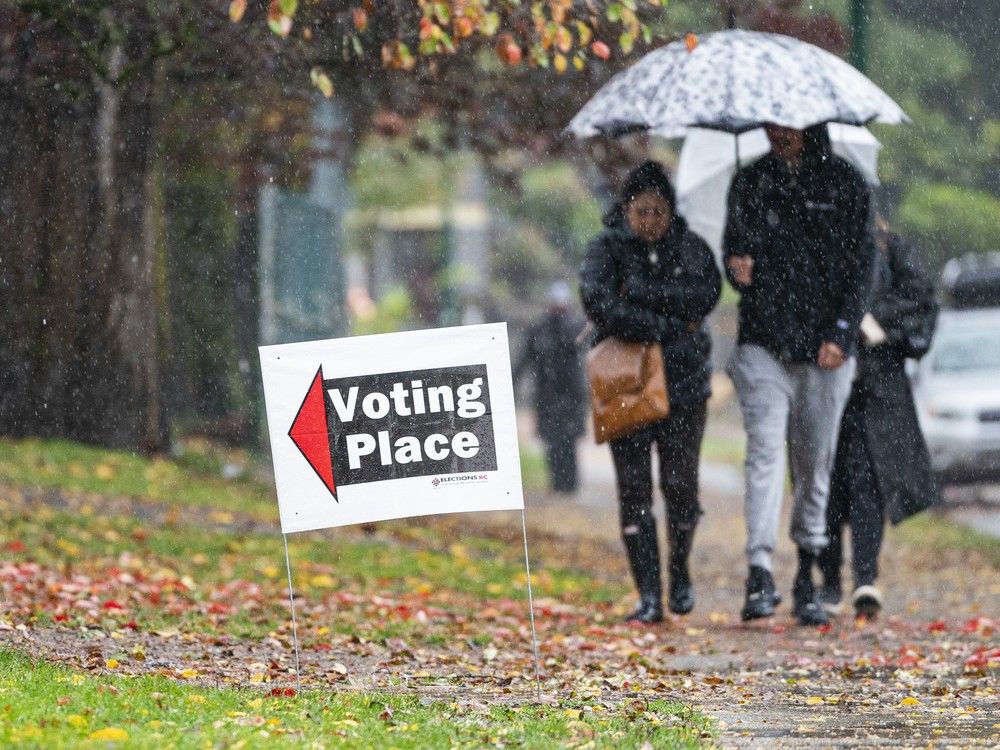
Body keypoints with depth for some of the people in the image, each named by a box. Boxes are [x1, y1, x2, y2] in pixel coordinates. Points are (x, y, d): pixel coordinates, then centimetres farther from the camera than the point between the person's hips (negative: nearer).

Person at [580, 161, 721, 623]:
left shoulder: (689, 247, 6)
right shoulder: (608, 248, -1)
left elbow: (706, 293, -12)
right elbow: (597, 301, -18)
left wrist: (640, 291, -16)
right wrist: (668, 328, -18)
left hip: (683, 383, 1)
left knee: (680, 485, 1)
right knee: (634, 490, -4)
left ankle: (680, 570, 27)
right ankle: (648, 596, -1)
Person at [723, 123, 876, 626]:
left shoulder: (845, 184, 4)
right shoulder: (750, 182, 10)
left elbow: (860, 264, 2)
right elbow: (732, 245, 20)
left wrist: (840, 333, -9)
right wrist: (738, 269, -5)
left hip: (825, 348, 0)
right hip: (763, 343, 0)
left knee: (815, 463, 4)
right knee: (765, 451, -14)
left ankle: (807, 578, 14)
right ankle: (760, 573, -23)